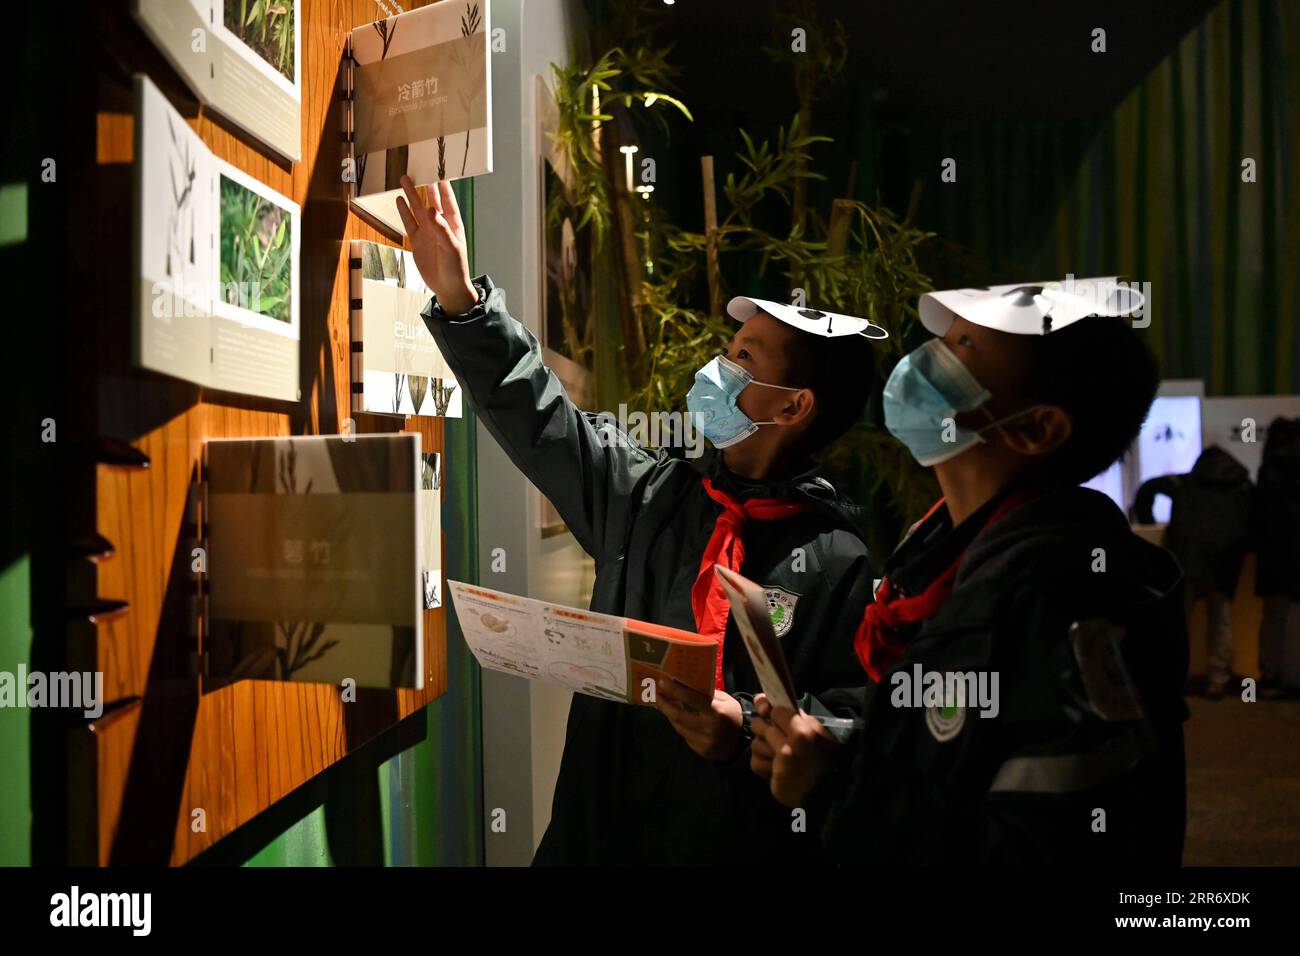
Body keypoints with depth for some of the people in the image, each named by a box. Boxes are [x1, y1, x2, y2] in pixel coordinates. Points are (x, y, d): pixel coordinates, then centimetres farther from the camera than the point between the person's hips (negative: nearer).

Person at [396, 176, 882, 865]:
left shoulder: (838, 561, -12)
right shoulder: (645, 495, 3)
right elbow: (537, 419, 5)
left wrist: (746, 732, -28)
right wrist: (459, 298, 0)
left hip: (737, 839, -4)